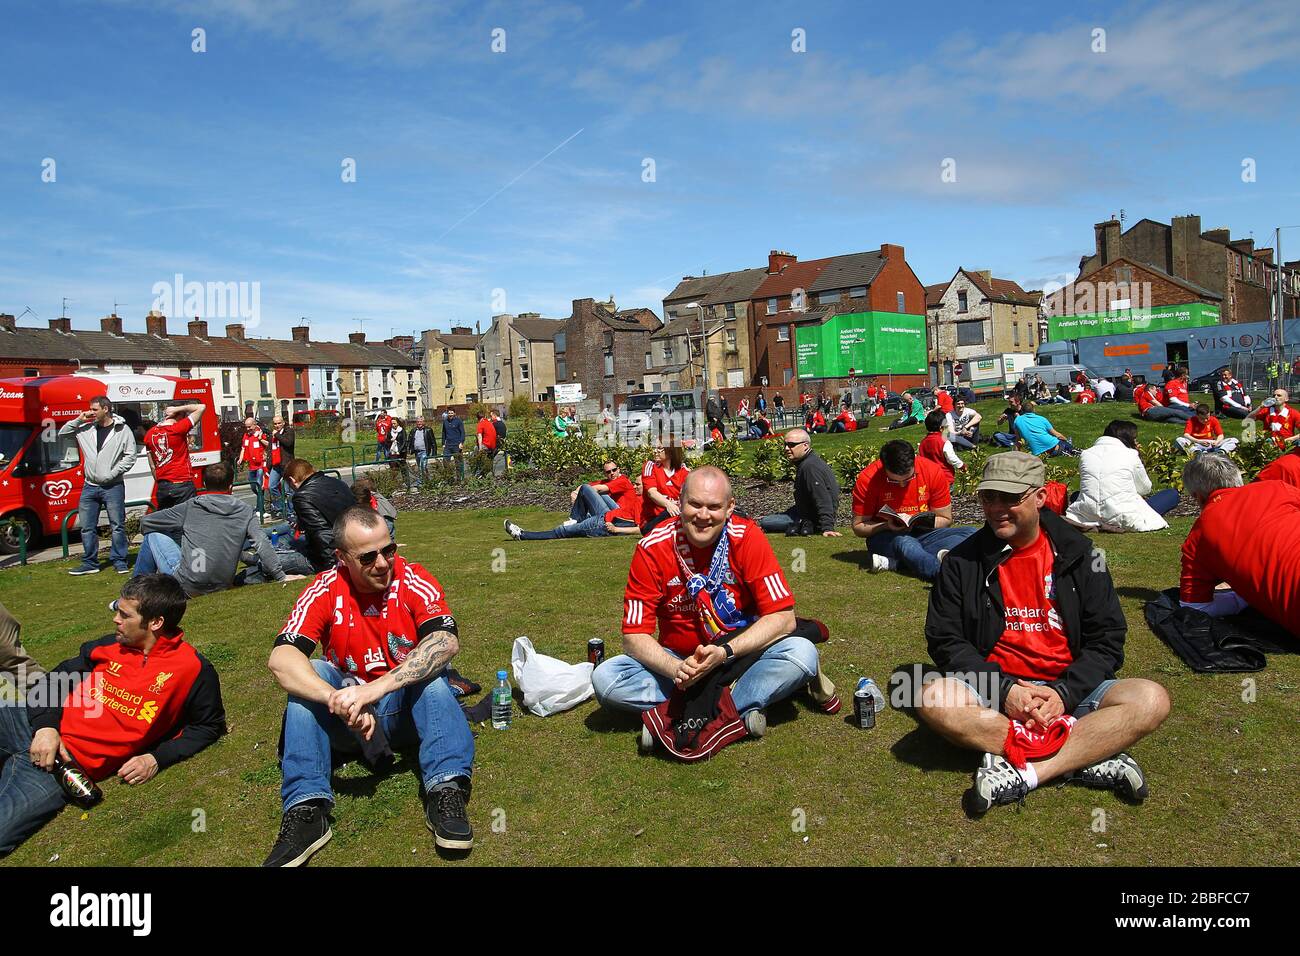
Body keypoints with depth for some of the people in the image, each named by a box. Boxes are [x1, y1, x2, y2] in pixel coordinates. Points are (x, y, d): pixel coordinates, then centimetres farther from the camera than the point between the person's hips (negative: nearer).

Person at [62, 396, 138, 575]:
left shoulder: (122, 429, -4)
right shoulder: (85, 428, 9)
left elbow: (130, 456, -7)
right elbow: (62, 433, 16)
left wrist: (112, 473, -14)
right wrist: (79, 420, 2)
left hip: (113, 487, -5)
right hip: (89, 487, 5)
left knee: (117, 526, -1)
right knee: (86, 527, 8)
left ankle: (119, 561, 9)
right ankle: (90, 563, 17)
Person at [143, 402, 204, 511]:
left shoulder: (149, 434, 8)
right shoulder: (178, 429, -11)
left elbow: (152, 466, 13)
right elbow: (201, 407, -8)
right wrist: (177, 409, -2)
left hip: (162, 488, 6)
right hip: (182, 485, -6)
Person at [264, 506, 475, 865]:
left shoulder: (414, 581, -15)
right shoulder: (325, 590, -12)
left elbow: (447, 642, -32)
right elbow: (281, 658, -25)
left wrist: (372, 690, -41)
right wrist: (338, 700, -41)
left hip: (407, 710, -1)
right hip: (347, 725, 1)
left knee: (430, 668, -28)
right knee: (312, 674, -23)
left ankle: (446, 791, -35)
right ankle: (306, 808, -29)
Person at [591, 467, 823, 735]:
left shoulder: (746, 537, -14)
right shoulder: (652, 548, -13)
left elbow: (783, 617, -15)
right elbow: (635, 635, -13)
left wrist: (726, 651, -28)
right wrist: (677, 669, -32)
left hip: (742, 655, -1)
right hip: (678, 659, 1)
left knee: (803, 653, -28)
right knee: (604, 678, -23)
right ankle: (740, 709, -24)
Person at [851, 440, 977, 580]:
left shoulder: (934, 472, -7)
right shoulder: (867, 479, -12)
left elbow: (946, 520, 3)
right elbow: (858, 527, -5)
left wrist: (923, 523, -18)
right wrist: (886, 526, -23)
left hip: (924, 534, 4)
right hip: (885, 537, -3)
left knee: (972, 533, -20)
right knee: (903, 542, -37)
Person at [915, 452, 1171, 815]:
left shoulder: (1077, 554, 4)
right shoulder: (963, 561, 2)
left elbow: (1106, 639, 2)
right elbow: (945, 640, -1)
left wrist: (1064, 693, -14)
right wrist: (1003, 689, -16)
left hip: (1068, 690, 1)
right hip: (991, 689, -1)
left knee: (1151, 700, -25)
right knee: (933, 698, -31)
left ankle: (1019, 774, -30)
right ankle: (1087, 758, -27)